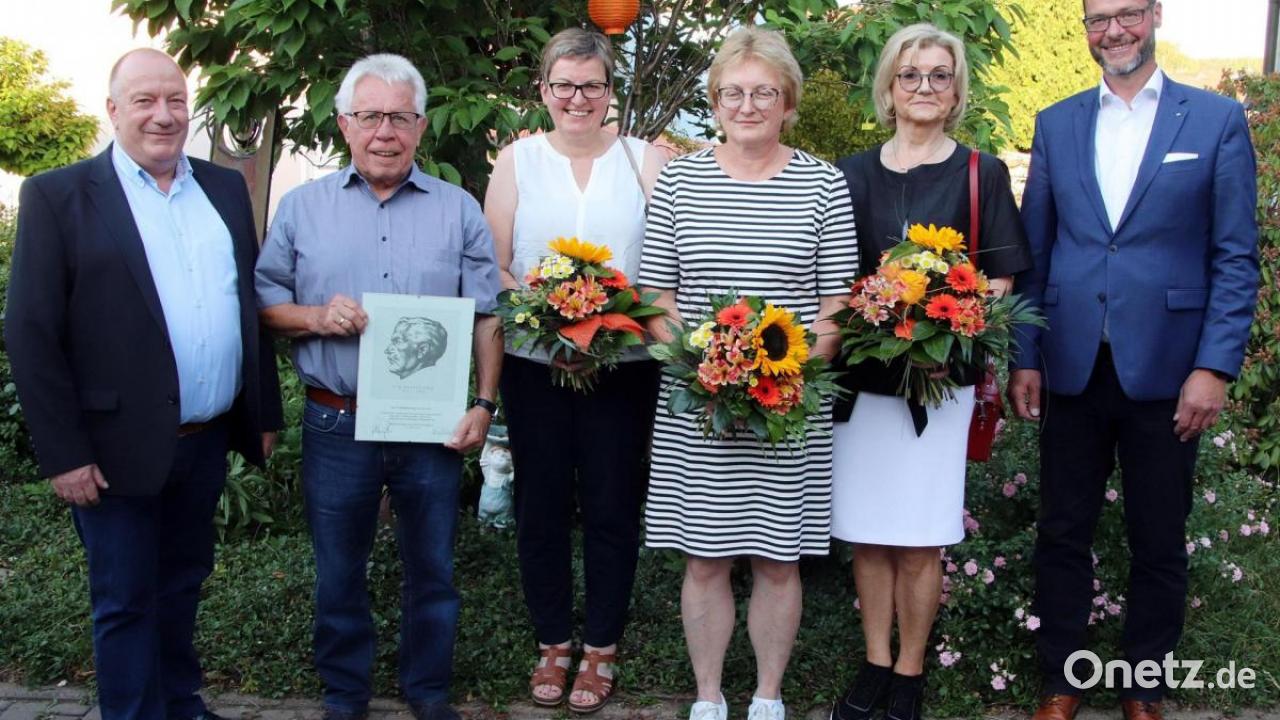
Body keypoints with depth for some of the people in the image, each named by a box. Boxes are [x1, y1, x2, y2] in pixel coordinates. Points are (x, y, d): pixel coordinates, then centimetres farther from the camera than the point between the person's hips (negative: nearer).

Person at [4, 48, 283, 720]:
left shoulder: (225, 189, 9)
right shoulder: (58, 196, -7)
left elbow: (251, 304, 12)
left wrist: (264, 412, 11)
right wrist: (62, 454, -13)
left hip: (208, 439, 5)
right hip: (118, 448, -5)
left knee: (182, 584, 20)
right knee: (126, 602, 7)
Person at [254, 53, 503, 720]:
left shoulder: (458, 210, 4)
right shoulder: (301, 207, 4)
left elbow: (487, 316, 3)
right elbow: (263, 303, 5)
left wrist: (484, 404, -5)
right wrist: (315, 318, -14)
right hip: (336, 426, 0)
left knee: (431, 566, 12)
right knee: (338, 571, 12)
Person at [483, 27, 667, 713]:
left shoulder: (645, 160, 4)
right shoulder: (517, 160, 7)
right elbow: (493, 267, 4)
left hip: (623, 365, -1)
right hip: (534, 364, 1)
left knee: (612, 504, 4)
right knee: (541, 503, 8)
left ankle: (601, 648, 19)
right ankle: (552, 643, 24)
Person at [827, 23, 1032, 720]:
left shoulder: (981, 175, 3)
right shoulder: (853, 175, 9)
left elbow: (1000, 282, 1)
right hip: (859, 375, 2)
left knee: (918, 542, 1)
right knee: (866, 535, 7)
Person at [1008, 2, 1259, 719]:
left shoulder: (1218, 120, 0)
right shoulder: (1056, 124, 9)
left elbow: (1236, 257, -2)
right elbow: (1035, 251, 9)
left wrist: (1215, 366, -10)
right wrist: (1027, 357, 4)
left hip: (1164, 369, -2)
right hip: (1072, 366, 2)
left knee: (1160, 544, 9)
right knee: (1063, 533, 10)